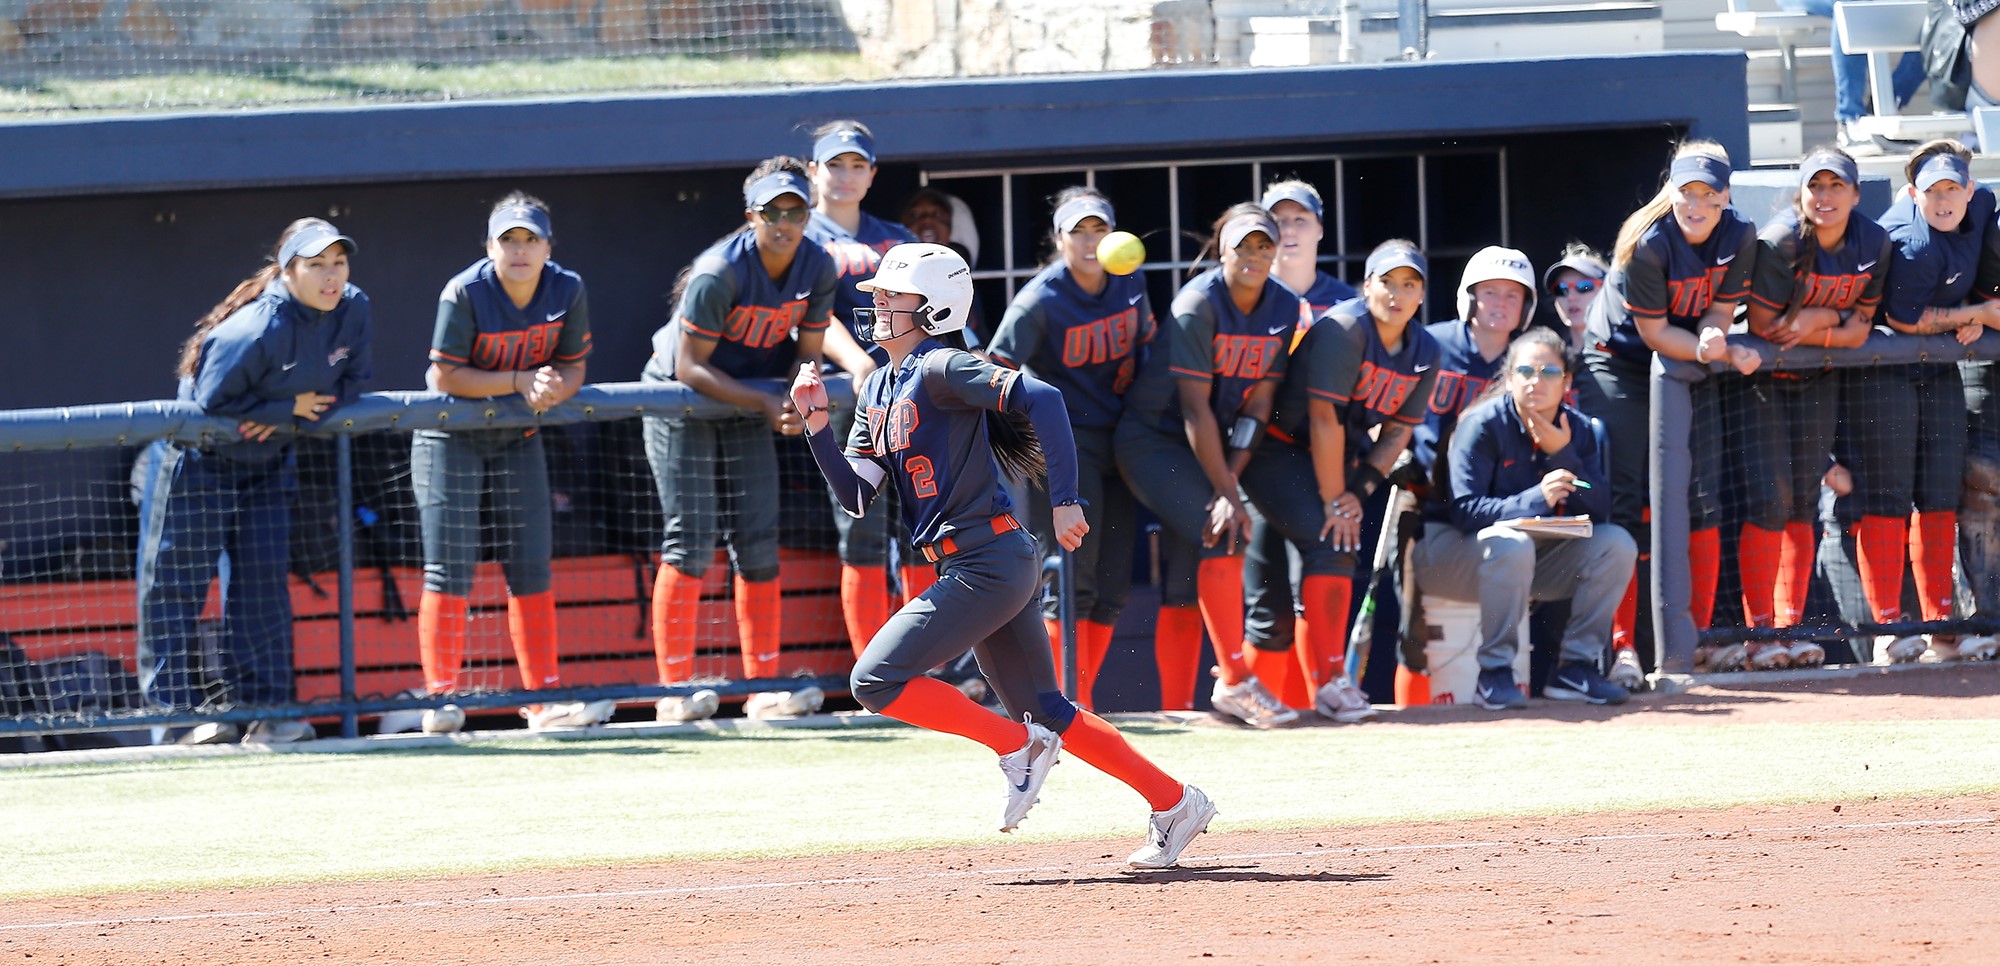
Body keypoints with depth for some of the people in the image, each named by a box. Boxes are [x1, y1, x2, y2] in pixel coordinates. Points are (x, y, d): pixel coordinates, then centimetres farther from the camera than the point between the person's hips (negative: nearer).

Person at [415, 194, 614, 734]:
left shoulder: (567, 292, -10)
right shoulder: (465, 294, -23)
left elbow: (573, 367, -2)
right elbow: (445, 376, -21)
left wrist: (554, 389, -25)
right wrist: (521, 382, -27)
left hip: (518, 439, 5)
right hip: (451, 438, -5)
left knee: (532, 565, 5)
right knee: (451, 567, -9)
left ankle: (544, 699, 10)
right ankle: (441, 700, -7)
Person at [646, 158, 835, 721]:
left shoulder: (819, 269, -11)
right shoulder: (719, 274, -29)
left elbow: (807, 352, -3)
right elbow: (691, 366, -25)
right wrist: (766, 404, -32)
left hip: (750, 404, 6)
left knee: (759, 543, 3)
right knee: (692, 541, -11)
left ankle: (764, 688, 7)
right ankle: (675, 691, -9)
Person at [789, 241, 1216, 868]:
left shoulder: (940, 370, -12)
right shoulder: (878, 389, 16)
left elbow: (1041, 399, -24)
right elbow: (856, 495, 13)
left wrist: (1065, 501, -25)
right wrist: (816, 425, -1)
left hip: (989, 563, -10)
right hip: (971, 566, 10)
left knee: (876, 681, -12)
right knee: (1046, 713, 13)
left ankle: (1017, 745, -5)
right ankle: (1175, 804, 18)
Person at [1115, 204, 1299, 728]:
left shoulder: (1283, 307, -2)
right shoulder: (1198, 306, -21)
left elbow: (1258, 401, -4)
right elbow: (1195, 408, -23)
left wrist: (1231, 479, -15)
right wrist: (1225, 493, -24)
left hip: (1207, 448, 7)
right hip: (1151, 441, -7)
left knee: (1189, 574, 5)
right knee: (1223, 535, -22)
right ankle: (1234, 683, -21)